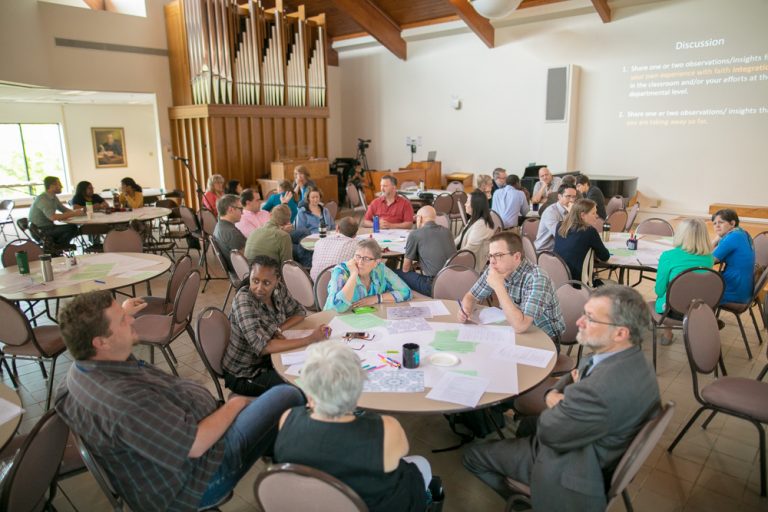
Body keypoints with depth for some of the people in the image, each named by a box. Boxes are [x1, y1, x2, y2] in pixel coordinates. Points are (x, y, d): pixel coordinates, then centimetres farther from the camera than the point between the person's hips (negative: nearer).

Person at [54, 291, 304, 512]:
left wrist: (122, 313, 21)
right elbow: (196, 445, -31)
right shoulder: (126, 402, -37)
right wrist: (234, 405, -15)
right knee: (287, 397, -4)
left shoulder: (82, 368, -6)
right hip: (200, 478, -10)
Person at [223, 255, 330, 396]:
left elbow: (299, 312, 6)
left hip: (268, 359, 6)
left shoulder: (278, 289, -9)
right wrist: (310, 339, -34)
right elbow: (262, 347, -35)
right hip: (244, 375, -6)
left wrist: (279, 329, -15)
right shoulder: (244, 299, -27)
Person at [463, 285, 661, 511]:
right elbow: (569, 380, 6)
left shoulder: (602, 390, -39)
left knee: (473, 455, 5)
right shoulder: (629, 359, -9)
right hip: (588, 447, 9)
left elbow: (548, 432, -24)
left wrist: (558, 401, -6)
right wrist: (554, 395, -13)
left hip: (572, 469, -8)